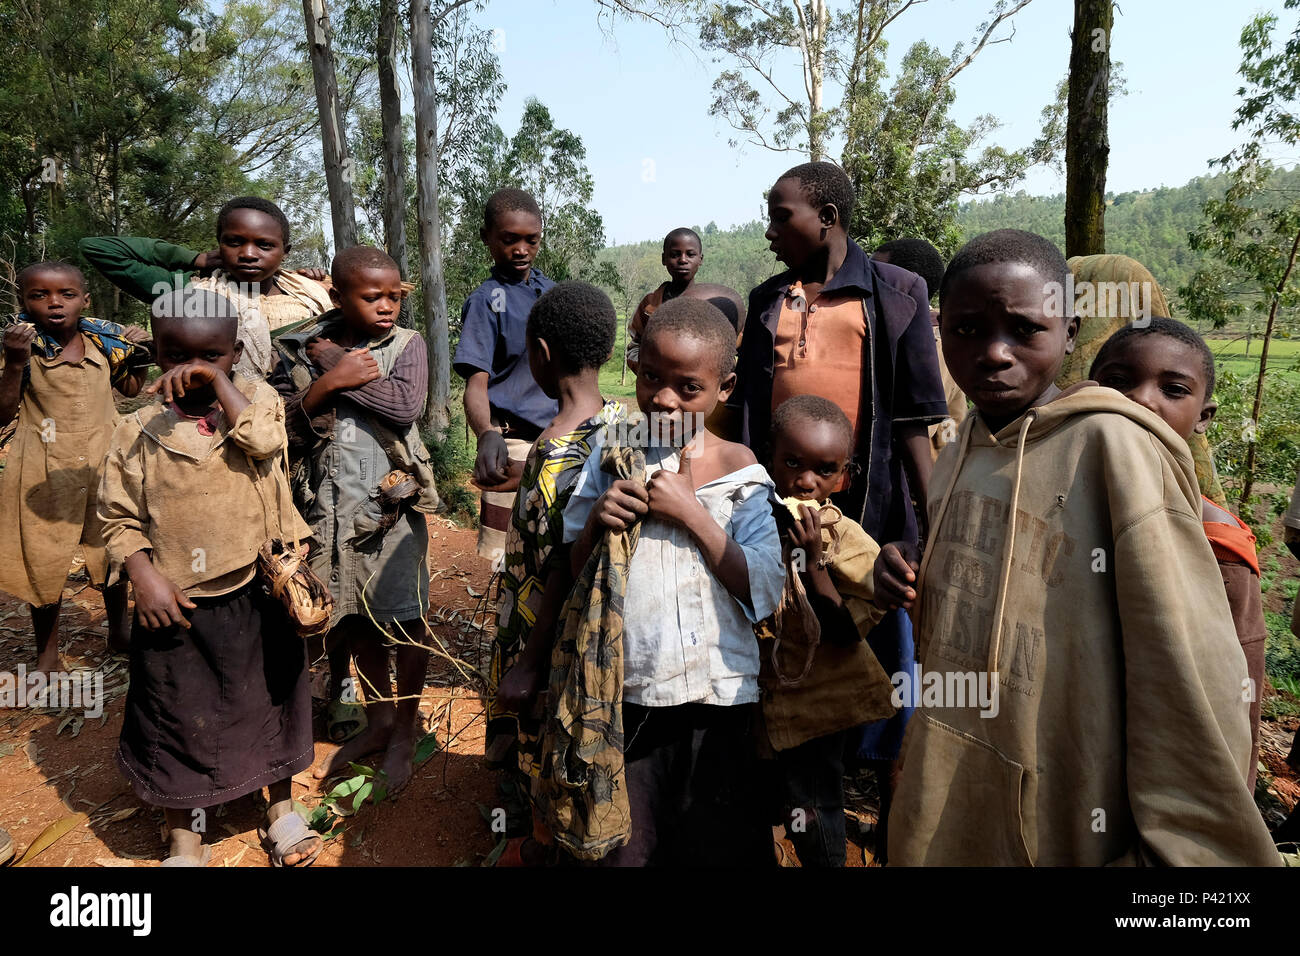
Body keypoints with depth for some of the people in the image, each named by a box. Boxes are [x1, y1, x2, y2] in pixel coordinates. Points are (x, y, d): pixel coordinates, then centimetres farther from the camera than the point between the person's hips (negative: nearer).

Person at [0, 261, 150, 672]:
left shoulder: (104, 340, 0)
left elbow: (130, 389, 17)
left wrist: (139, 355, -1)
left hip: (104, 461, 3)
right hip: (45, 469, -3)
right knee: (43, 559, 6)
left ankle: (119, 628, 36)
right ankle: (47, 651, 24)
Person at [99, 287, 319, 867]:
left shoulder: (256, 400, -2)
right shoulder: (138, 431, -2)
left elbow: (263, 441, -23)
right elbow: (119, 516, 1)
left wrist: (217, 380, -20)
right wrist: (144, 576, -13)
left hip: (257, 594, 0)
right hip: (176, 603, 0)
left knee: (270, 703, 16)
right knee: (179, 717, 14)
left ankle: (282, 808, 40)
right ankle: (184, 838, 37)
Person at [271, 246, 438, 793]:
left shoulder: (407, 344, -3)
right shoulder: (303, 349, 2)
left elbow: (405, 407, -20)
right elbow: (283, 428, -4)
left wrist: (334, 367, -13)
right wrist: (328, 383, -18)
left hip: (392, 501, -2)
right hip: (331, 506, 3)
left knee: (405, 618, 4)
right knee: (356, 617, 14)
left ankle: (406, 728, 24)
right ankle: (378, 720, 33)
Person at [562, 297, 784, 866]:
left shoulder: (737, 469, -4)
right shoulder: (607, 457, 0)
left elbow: (765, 591, -12)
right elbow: (566, 574, 2)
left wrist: (692, 511, -18)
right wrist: (596, 523, -17)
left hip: (718, 697, -1)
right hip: (626, 695, 1)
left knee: (718, 847, 16)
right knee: (624, 849, 13)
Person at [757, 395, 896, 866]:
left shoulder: (845, 539, -14)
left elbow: (849, 633, -20)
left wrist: (814, 560, -25)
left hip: (816, 700, -3)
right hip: (758, 691, 4)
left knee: (811, 816, 10)